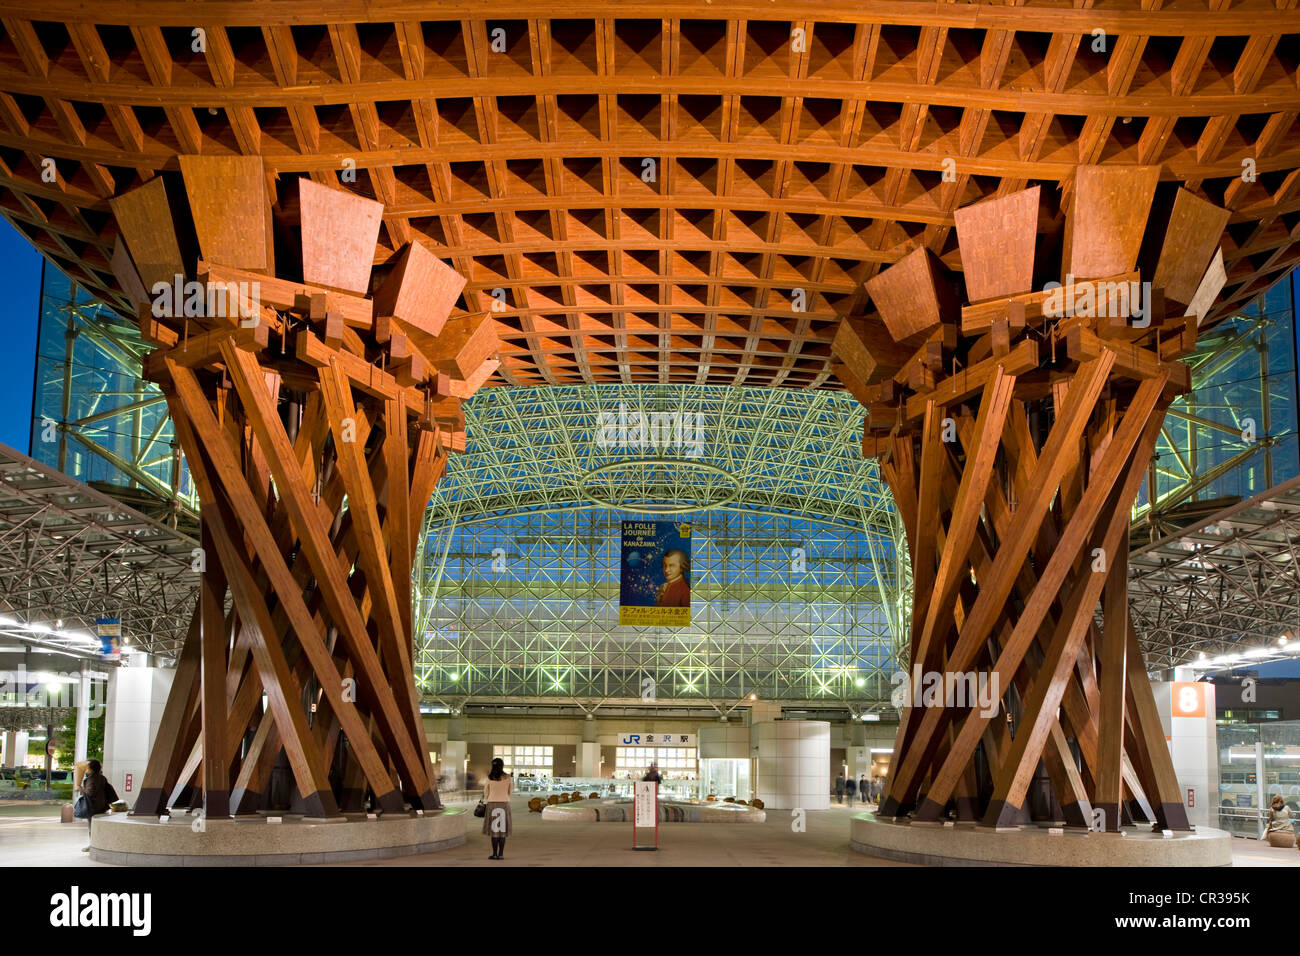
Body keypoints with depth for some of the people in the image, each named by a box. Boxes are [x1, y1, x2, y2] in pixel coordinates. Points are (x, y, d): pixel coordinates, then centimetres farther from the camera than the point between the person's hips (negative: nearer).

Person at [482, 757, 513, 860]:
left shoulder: (489, 778, -5)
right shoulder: (508, 777, -3)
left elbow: (486, 792, 6)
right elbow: (510, 791, 7)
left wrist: (485, 801, 24)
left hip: (492, 804, -1)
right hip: (504, 804, 1)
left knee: (494, 829, 4)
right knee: (502, 830, 5)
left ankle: (495, 854, 2)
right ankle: (501, 854, 4)